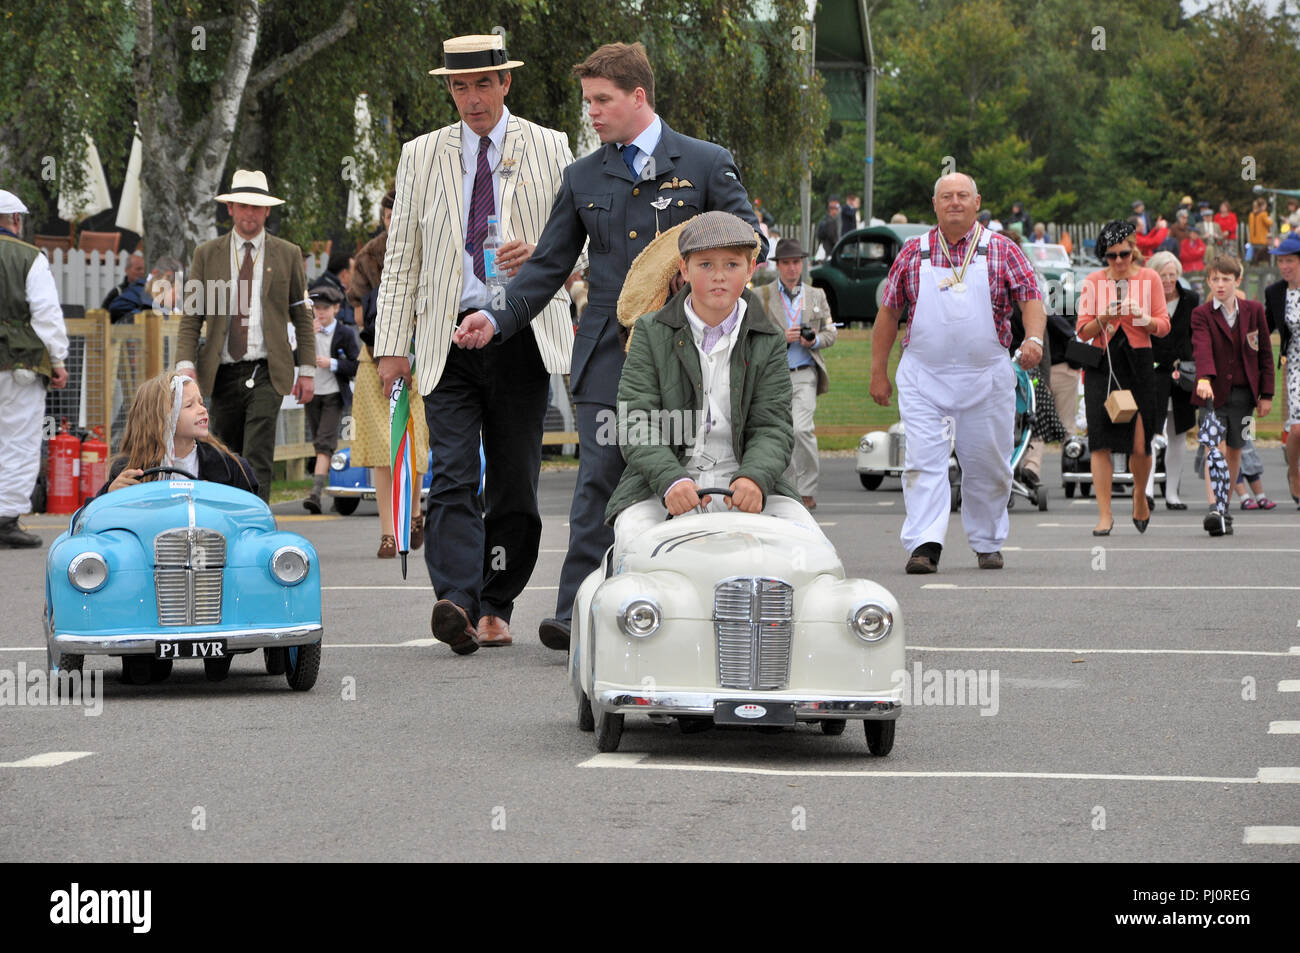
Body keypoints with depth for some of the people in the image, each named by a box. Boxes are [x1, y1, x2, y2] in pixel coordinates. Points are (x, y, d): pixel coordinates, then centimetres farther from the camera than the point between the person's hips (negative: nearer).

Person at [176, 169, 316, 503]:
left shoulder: (288, 255, 8)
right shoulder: (207, 254, 9)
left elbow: (302, 315, 10)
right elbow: (191, 317, 7)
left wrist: (307, 370, 4)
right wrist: (185, 364, -7)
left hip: (266, 373, -2)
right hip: (223, 372, 2)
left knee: (258, 459, -14)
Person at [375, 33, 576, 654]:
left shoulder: (549, 150, 8)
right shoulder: (421, 156, 12)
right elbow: (401, 257, 10)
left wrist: (540, 256, -12)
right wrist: (392, 344, 2)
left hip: (523, 337, 0)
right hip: (449, 339, 0)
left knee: (515, 482, 2)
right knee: (453, 476, -14)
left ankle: (495, 609, 11)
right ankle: (457, 602, -26)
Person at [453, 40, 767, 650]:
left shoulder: (706, 165, 5)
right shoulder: (583, 178, 14)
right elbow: (549, 264, 14)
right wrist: (498, 319, 0)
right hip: (606, 350, 2)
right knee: (599, 480, -8)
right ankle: (577, 616, -11)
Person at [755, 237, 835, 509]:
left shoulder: (817, 296, 12)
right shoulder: (762, 296, 4)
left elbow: (830, 332, 15)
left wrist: (815, 341, -8)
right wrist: (781, 337, -16)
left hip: (804, 374, -1)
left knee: (801, 429, -19)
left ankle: (807, 491, -10)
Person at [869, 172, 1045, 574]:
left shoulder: (1002, 250, 5)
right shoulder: (913, 253, 8)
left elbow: (1031, 297, 0)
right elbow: (889, 311, 12)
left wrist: (1033, 337, -21)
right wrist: (878, 371, 10)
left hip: (986, 377, 0)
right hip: (923, 378, 0)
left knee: (987, 464, 6)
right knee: (924, 458, -12)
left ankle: (987, 543, 22)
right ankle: (924, 545, -16)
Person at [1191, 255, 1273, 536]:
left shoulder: (1253, 311, 5)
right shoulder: (1202, 314, -3)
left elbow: (1265, 354, 10)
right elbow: (1202, 348, -21)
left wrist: (1266, 394, 6)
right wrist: (1204, 379, -39)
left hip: (1244, 393, 3)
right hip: (1214, 392, -3)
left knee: (1234, 450, 9)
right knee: (1215, 449, -17)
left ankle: (1224, 508, 22)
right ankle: (1216, 507, -24)